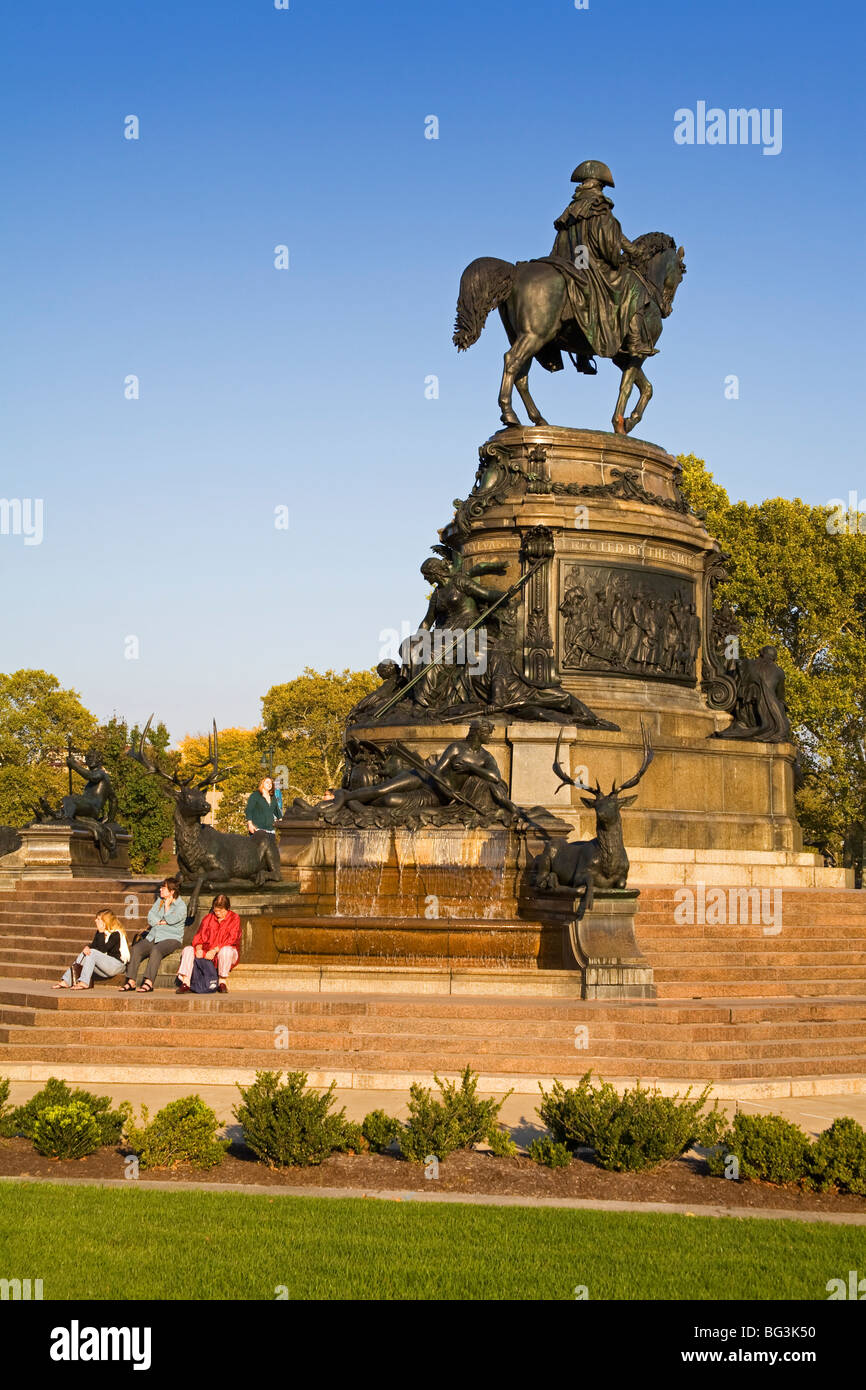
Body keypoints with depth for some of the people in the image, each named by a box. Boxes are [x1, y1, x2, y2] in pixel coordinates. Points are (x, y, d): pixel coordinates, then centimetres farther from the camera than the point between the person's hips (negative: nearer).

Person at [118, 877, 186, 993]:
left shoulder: (181, 906, -2)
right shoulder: (159, 901, 17)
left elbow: (170, 920, -16)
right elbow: (150, 917, 7)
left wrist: (167, 905, -2)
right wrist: (162, 922, -7)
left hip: (171, 939, -6)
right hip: (153, 936, 6)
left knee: (156, 950, -36)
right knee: (136, 948, -21)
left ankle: (148, 982, -41)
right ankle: (131, 981, -24)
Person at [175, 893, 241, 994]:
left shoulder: (234, 918, 0)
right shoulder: (208, 918, 14)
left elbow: (231, 940, -12)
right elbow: (199, 936, 7)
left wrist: (215, 950, -24)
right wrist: (199, 949, -16)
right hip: (207, 952, 4)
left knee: (225, 951, -40)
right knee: (188, 949, -18)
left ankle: (222, 982, -24)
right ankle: (185, 984, -28)